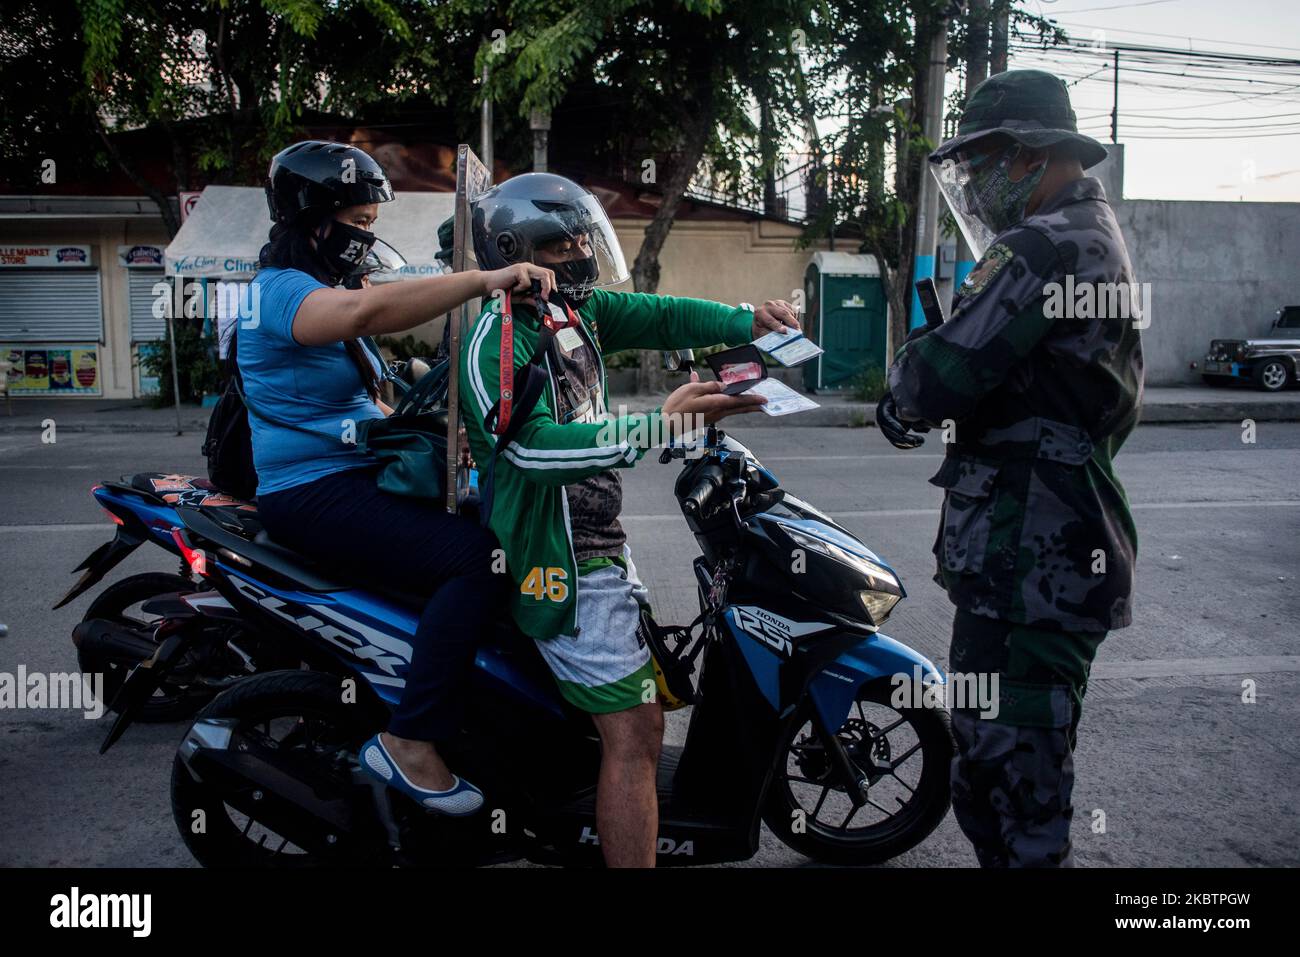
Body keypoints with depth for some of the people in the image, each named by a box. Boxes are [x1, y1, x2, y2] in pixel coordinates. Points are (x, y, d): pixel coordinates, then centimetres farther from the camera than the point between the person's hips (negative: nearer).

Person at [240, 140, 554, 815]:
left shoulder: (319, 288, 21)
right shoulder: (280, 289, -13)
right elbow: (364, 311, -37)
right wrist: (482, 279, -39)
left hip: (362, 476, 11)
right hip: (313, 492, -10)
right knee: (475, 558, -27)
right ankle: (410, 741, -22)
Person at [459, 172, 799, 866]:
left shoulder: (578, 308, 11)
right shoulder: (497, 340, -16)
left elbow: (660, 316, 9)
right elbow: (534, 446, -29)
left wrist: (750, 322, -9)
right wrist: (660, 426, -36)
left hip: (601, 542, 10)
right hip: (563, 561, -10)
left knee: (642, 706, 20)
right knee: (634, 731, -10)